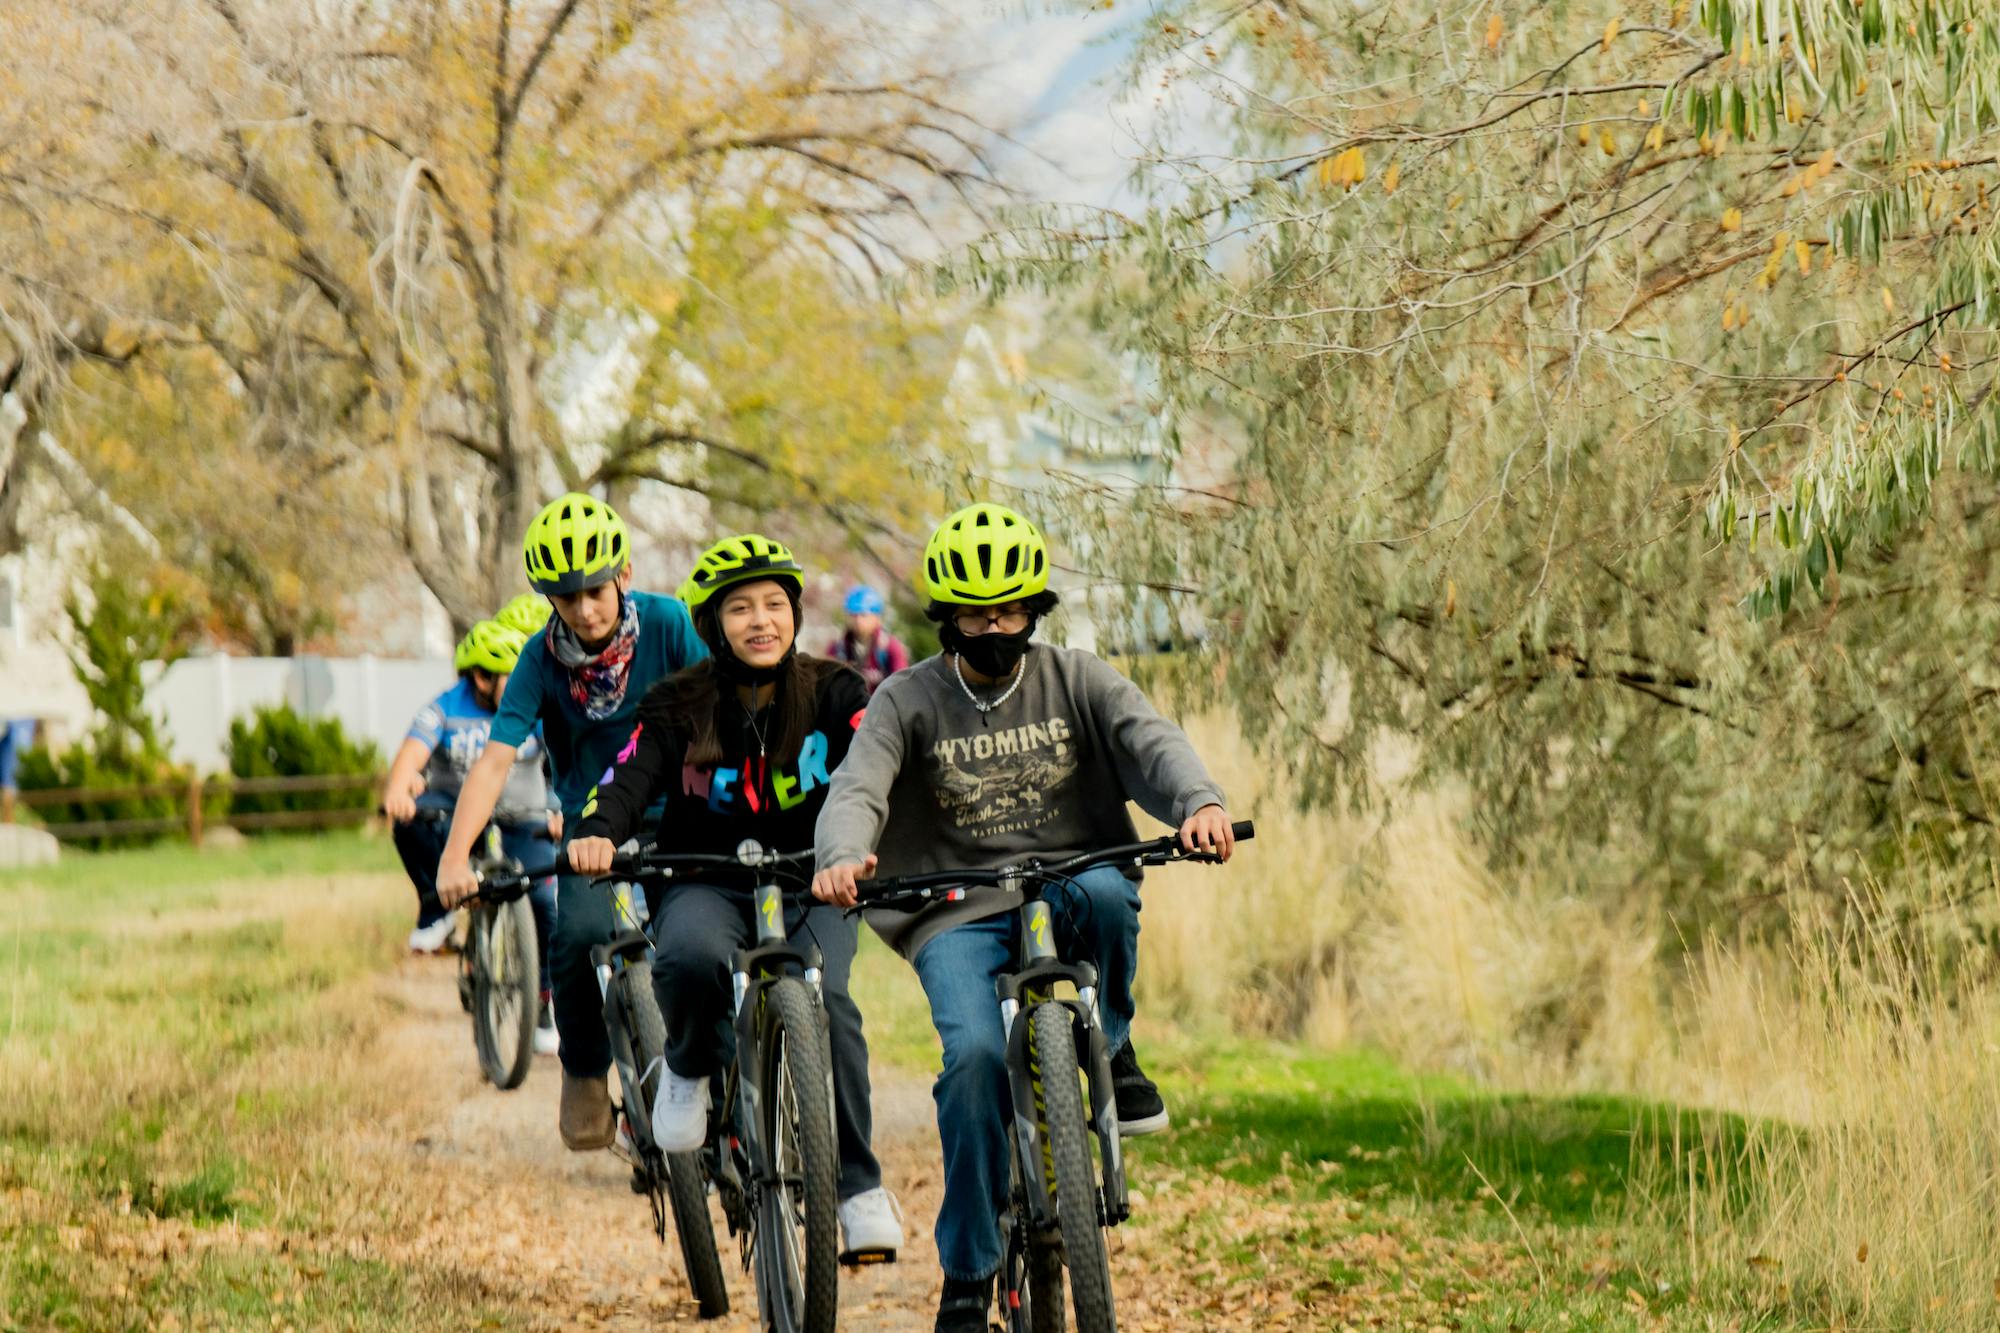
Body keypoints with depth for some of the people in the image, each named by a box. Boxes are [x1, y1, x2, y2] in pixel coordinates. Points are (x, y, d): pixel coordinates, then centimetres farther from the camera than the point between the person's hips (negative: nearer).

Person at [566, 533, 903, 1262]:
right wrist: (596, 833, -38)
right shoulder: (679, 704, 0)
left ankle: (858, 1184, -16)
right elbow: (632, 775, -15)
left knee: (824, 1000, -30)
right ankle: (690, 1068, -2)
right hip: (708, 881, 0)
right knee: (691, 956, -36)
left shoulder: (833, 692, 0)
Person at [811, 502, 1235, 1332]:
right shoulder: (908, 701, 2)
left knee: (1107, 891, -35)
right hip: (958, 916, -1)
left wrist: (1199, 804, -33)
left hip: (1068, 891, 1)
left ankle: (1111, 1048, -5)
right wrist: (842, 857, -37)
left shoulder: (1076, 681, 6)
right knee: (976, 1055, -26)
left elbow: (1150, 741, -10)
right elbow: (858, 787, -13)